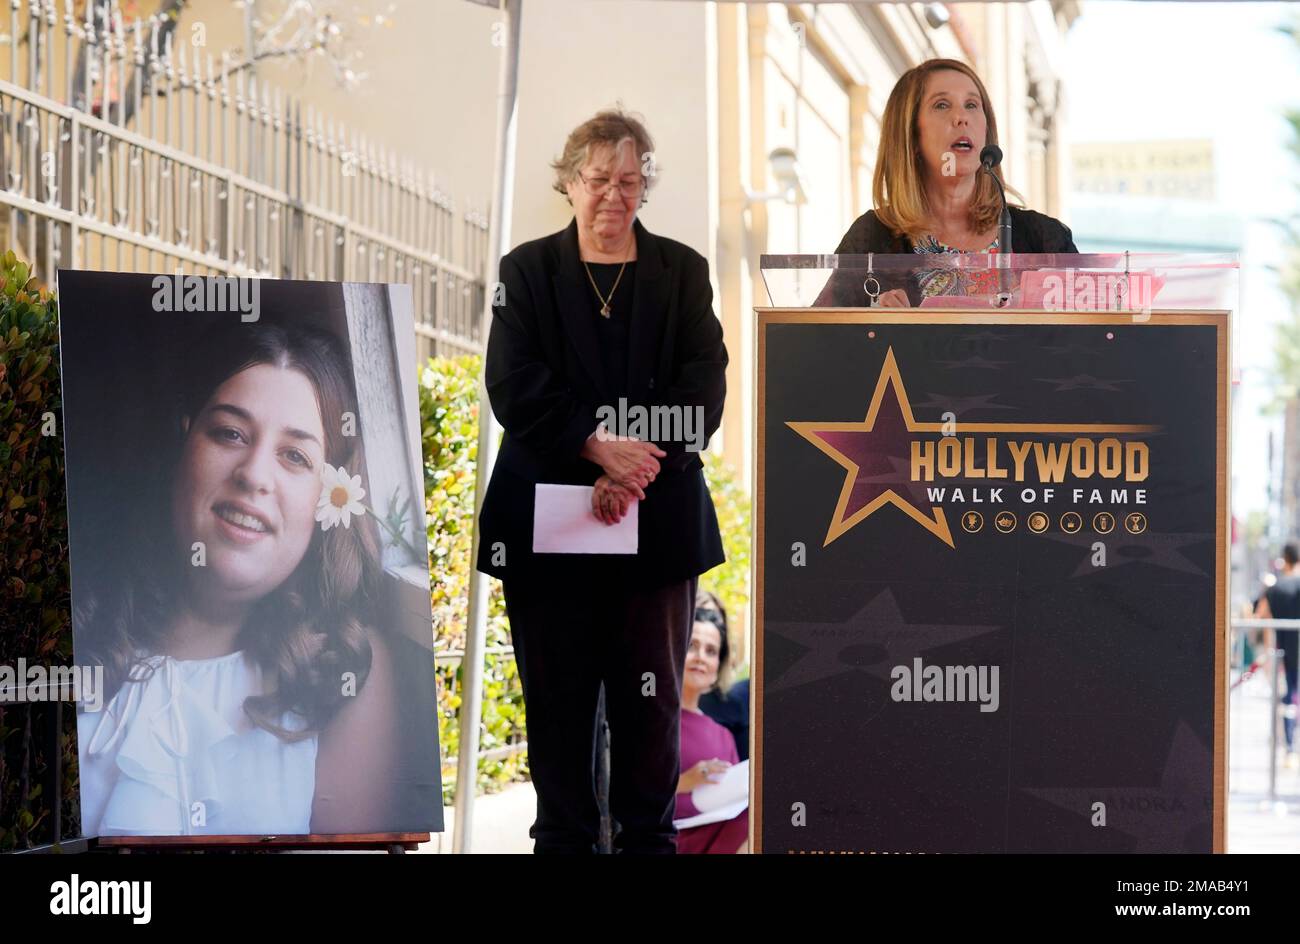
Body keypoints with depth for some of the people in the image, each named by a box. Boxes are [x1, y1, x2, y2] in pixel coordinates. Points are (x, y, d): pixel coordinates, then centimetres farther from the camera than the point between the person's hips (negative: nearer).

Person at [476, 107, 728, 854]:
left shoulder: (682, 272, 9)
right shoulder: (528, 271, 8)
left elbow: (703, 387, -2)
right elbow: (514, 385, -5)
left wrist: (639, 470, -16)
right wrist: (602, 449, -17)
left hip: (658, 514, 0)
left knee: (653, 695, 2)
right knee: (558, 697, 2)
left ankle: (649, 838, 11)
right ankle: (564, 837, 11)